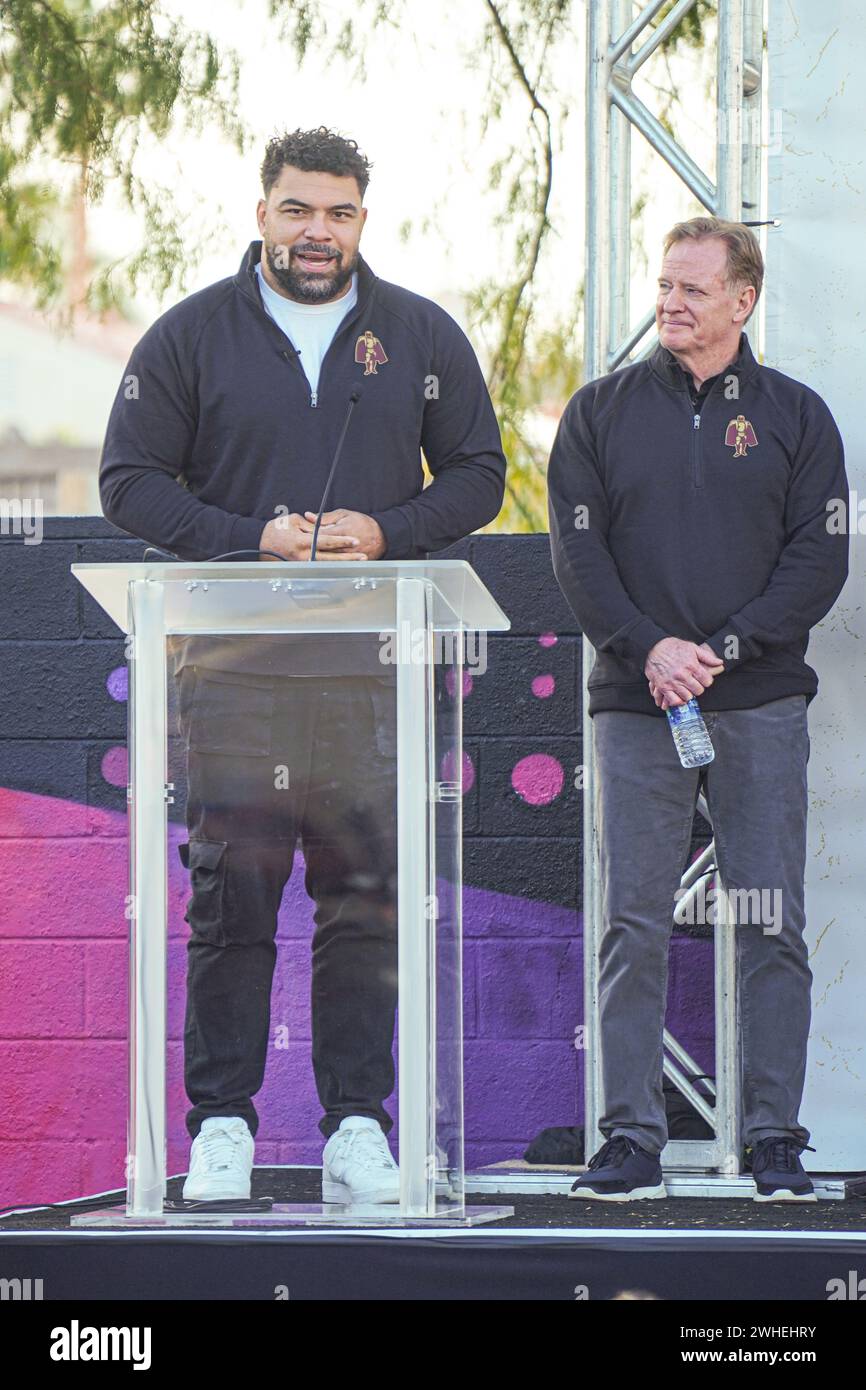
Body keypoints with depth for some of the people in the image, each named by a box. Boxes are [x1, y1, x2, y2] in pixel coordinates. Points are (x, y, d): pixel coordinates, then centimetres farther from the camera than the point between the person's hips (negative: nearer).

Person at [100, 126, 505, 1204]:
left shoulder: (421, 337, 10)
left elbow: (478, 473, 12)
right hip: (232, 667, -1)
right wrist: (252, 538, -10)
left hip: (374, 667, 1)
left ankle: (357, 1127, 6)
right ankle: (221, 1124, 4)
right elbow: (130, 482, 3)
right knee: (231, 900, -2)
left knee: (368, 900, 1)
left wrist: (386, 533, -7)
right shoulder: (191, 336, 5)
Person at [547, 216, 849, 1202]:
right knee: (633, 929, -1)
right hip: (636, 707, 1)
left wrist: (725, 649, -11)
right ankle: (630, 1141, 2)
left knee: (771, 928, -1)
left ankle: (775, 1140, 5)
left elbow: (818, 560, 1)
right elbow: (577, 551, 2)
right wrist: (648, 648, -13)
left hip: (760, 708, 0)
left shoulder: (794, 417, 7)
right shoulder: (602, 411, 9)